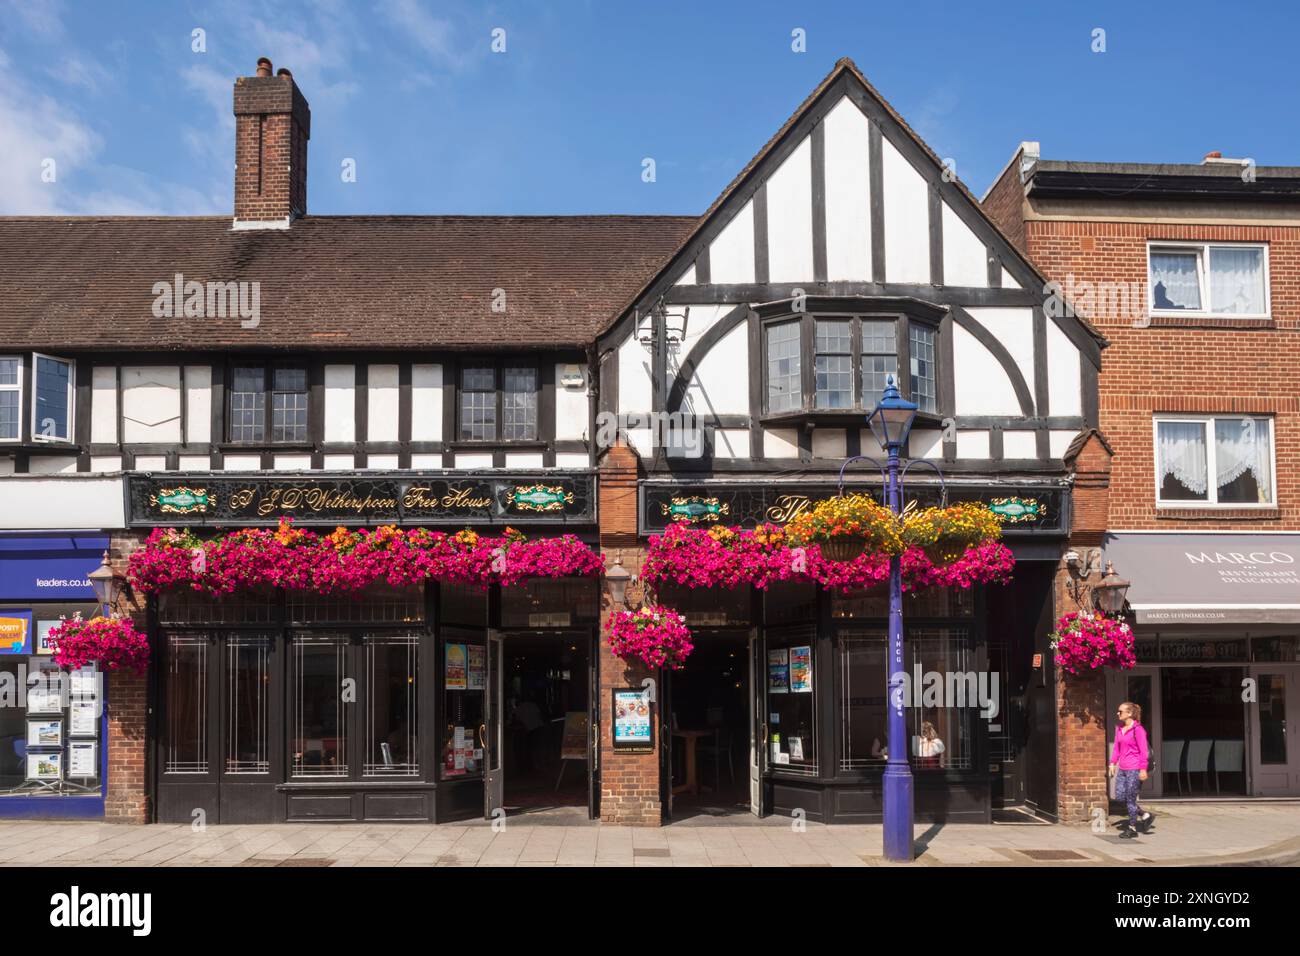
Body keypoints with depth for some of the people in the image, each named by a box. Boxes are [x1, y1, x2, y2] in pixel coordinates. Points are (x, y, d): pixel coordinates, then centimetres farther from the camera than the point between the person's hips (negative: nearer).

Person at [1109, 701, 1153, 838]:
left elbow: (1143, 751, -13)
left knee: (1130, 798, 0)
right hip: (1122, 769, 8)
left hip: (1134, 769, -8)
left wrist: (1143, 769, -15)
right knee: (1119, 796, 7)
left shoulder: (1138, 729, -13)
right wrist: (1112, 763, 9)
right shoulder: (1119, 728, 9)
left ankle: (1132, 828, 13)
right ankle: (1144, 815, 25)